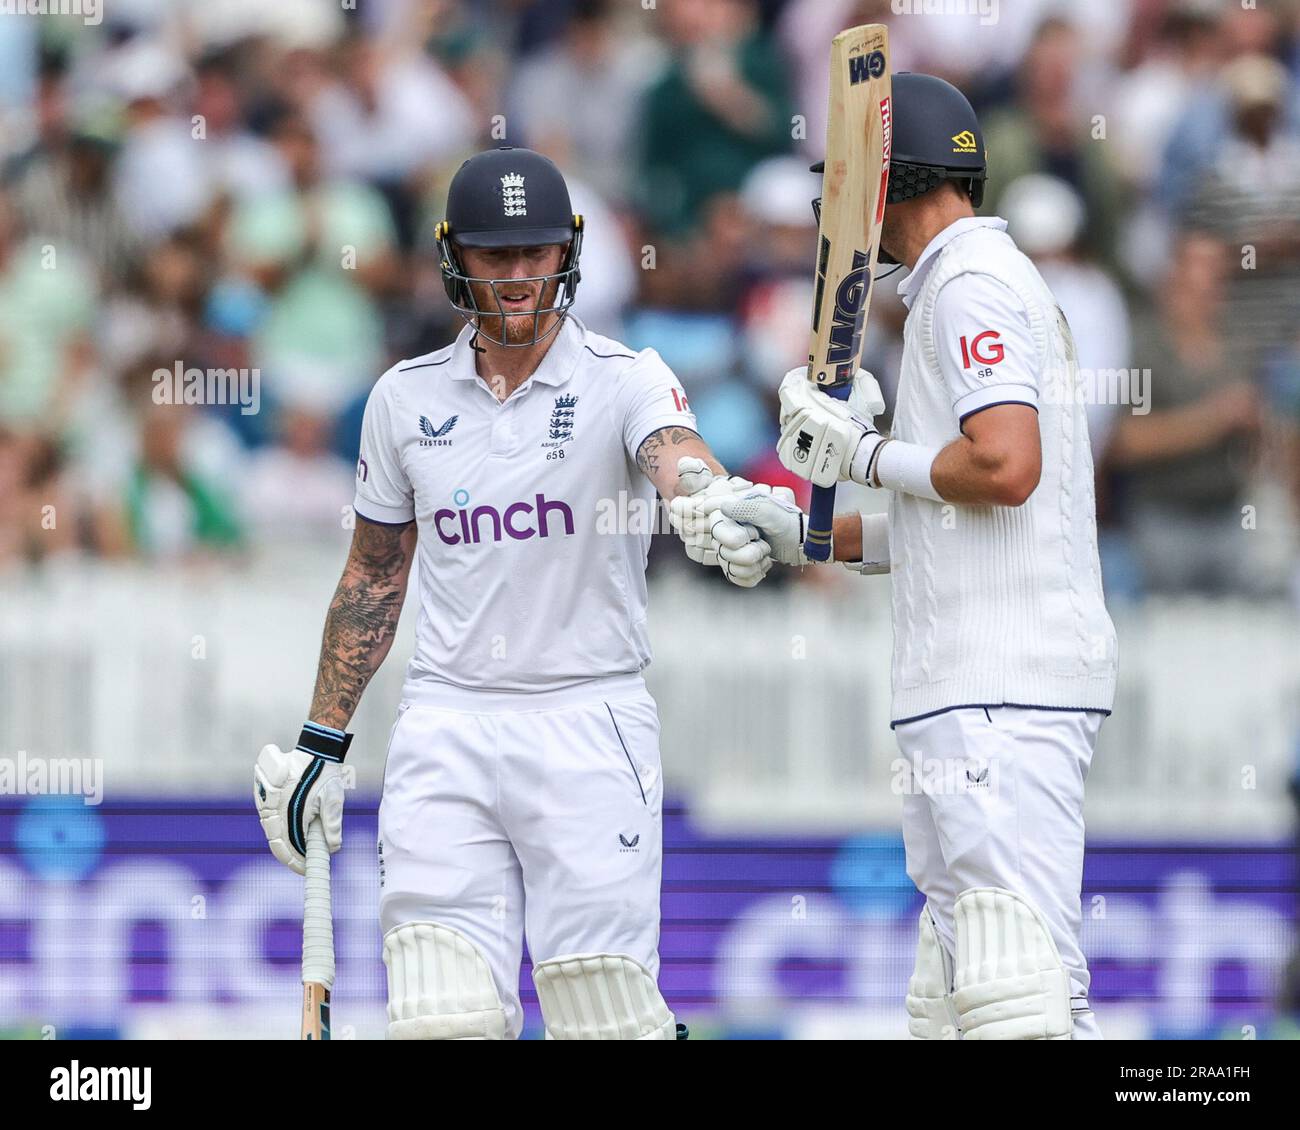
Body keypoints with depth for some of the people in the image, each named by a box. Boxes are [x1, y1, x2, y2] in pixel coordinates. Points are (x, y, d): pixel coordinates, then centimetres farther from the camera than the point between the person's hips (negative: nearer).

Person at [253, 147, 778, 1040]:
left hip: (589, 723, -3)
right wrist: (321, 740, 16)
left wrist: (721, 507, -50)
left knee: (605, 1017, -7)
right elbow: (375, 577, 18)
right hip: (445, 730, 3)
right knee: (442, 1019, -7)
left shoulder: (623, 380, -4)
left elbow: (678, 460, -26)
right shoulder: (408, 398, 8)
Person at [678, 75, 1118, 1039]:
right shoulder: (993, 278, 24)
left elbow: (1005, 467, -22)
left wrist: (867, 455, -7)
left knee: (1024, 997, -18)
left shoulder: (971, 281, -7)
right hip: (981, 697, 11)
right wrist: (801, 533, 22)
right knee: (952, 998, 9)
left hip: (1002, 689, -11)